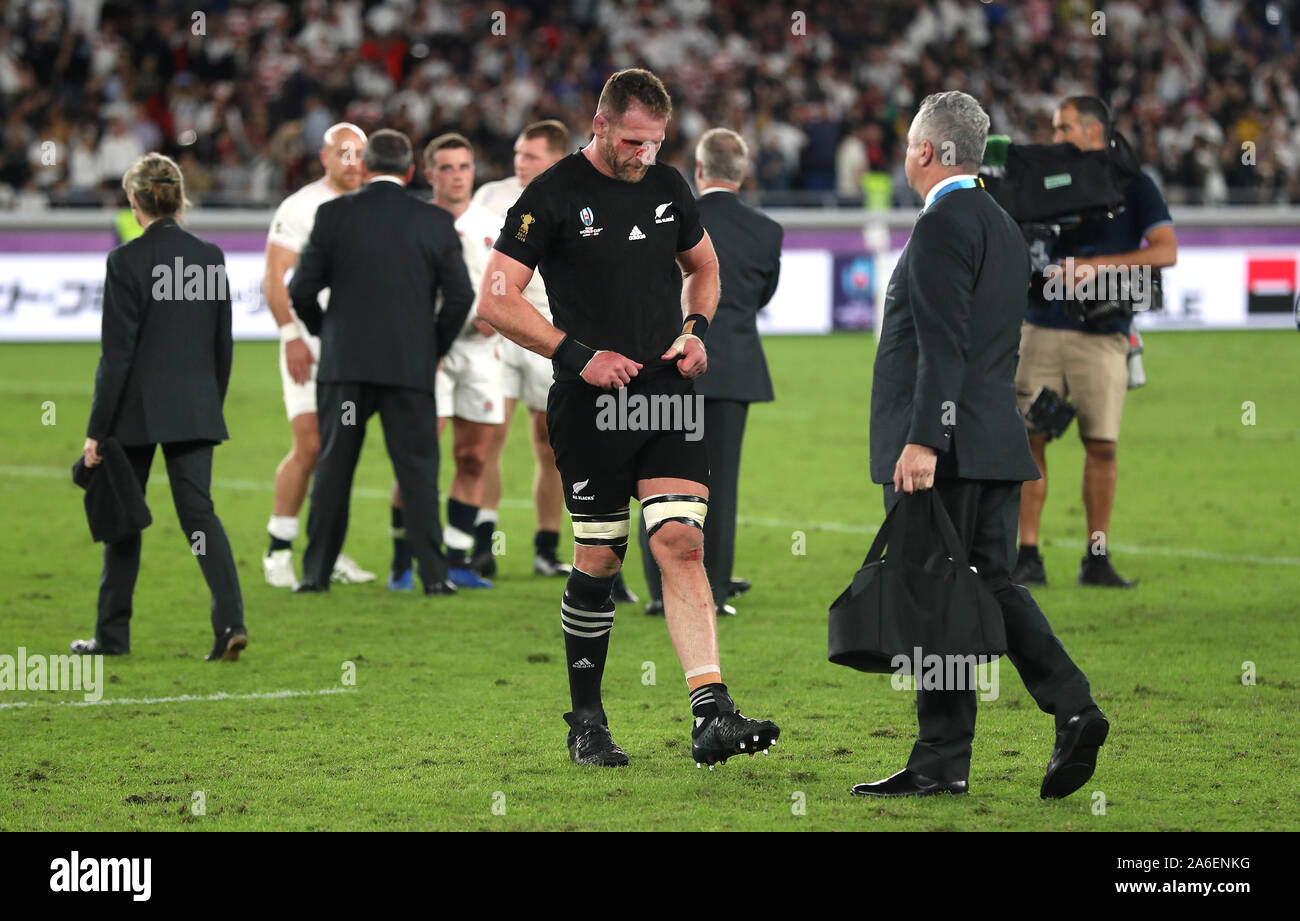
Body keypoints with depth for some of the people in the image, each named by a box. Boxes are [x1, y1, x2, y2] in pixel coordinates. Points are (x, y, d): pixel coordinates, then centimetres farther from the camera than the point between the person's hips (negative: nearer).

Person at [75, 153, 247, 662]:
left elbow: (116, 354, -12)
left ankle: (113, 633, 17)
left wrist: (96, 430, -8)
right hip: (196, 408, 4)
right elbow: (223, 346, 9)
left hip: (136, 409, -4)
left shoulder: (126, 261, -12)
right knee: (199, 511, 3)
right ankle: (231, 619, -15)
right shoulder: (210, 257, 3)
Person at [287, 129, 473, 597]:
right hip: (411, 365, 0)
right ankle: (433, 573, -3)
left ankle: (317, 571, 8)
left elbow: (302, 290, -3)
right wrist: (436, 347, 13)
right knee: (418, 467, 3)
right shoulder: (436, 222, 1)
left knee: (333, 466, 8)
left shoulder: (334, 214, -1)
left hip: (345, 363, 0)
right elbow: (460, 294, -1)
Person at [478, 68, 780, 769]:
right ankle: (586, 725, 17)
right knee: (598, 561, 2)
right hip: (591, 405, -4)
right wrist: (578, 355, -14)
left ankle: (712, 717, -19)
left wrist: (696, 331, 9)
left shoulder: (668, 187, 11)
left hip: (666, 392, 4)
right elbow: (497, 301, -8)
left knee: (681, 542, -10)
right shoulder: (553, 196, -6)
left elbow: (703, 265, 29)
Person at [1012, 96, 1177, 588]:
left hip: (1101, 333, -3)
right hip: (1041, 329, 3)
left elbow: (1165, 250, -6)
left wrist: (1099, 265, -15)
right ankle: (1027, 558, 0)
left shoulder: (1133, 185, 4)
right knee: (1028, 439, -4)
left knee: (1101, 445, -2)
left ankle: (1097, 559, 7)